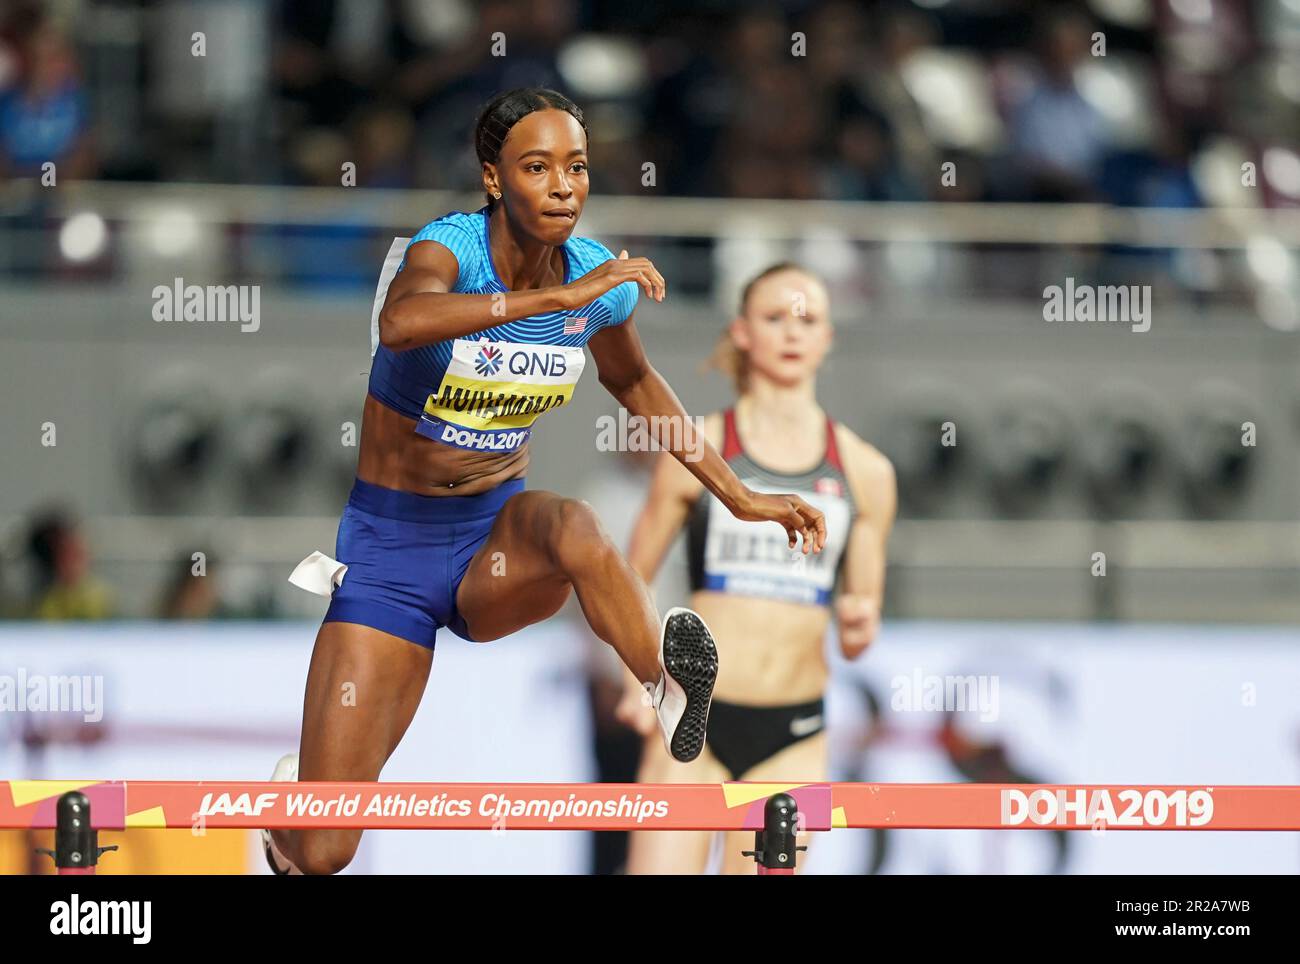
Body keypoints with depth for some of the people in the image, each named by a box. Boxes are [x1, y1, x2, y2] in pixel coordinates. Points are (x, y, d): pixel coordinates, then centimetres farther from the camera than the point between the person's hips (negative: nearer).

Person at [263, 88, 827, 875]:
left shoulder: (598, 280, -4)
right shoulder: (450, 249, -20)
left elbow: (637, 385, 19)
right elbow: (402, 322, -46)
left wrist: (740, 497, 18)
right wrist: (561, 296, -50)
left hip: (498, 541, 3)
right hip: (391, 545, -3)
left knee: (573, 526, -38)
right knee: (321, 855, -6)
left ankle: (674, 689, -49)